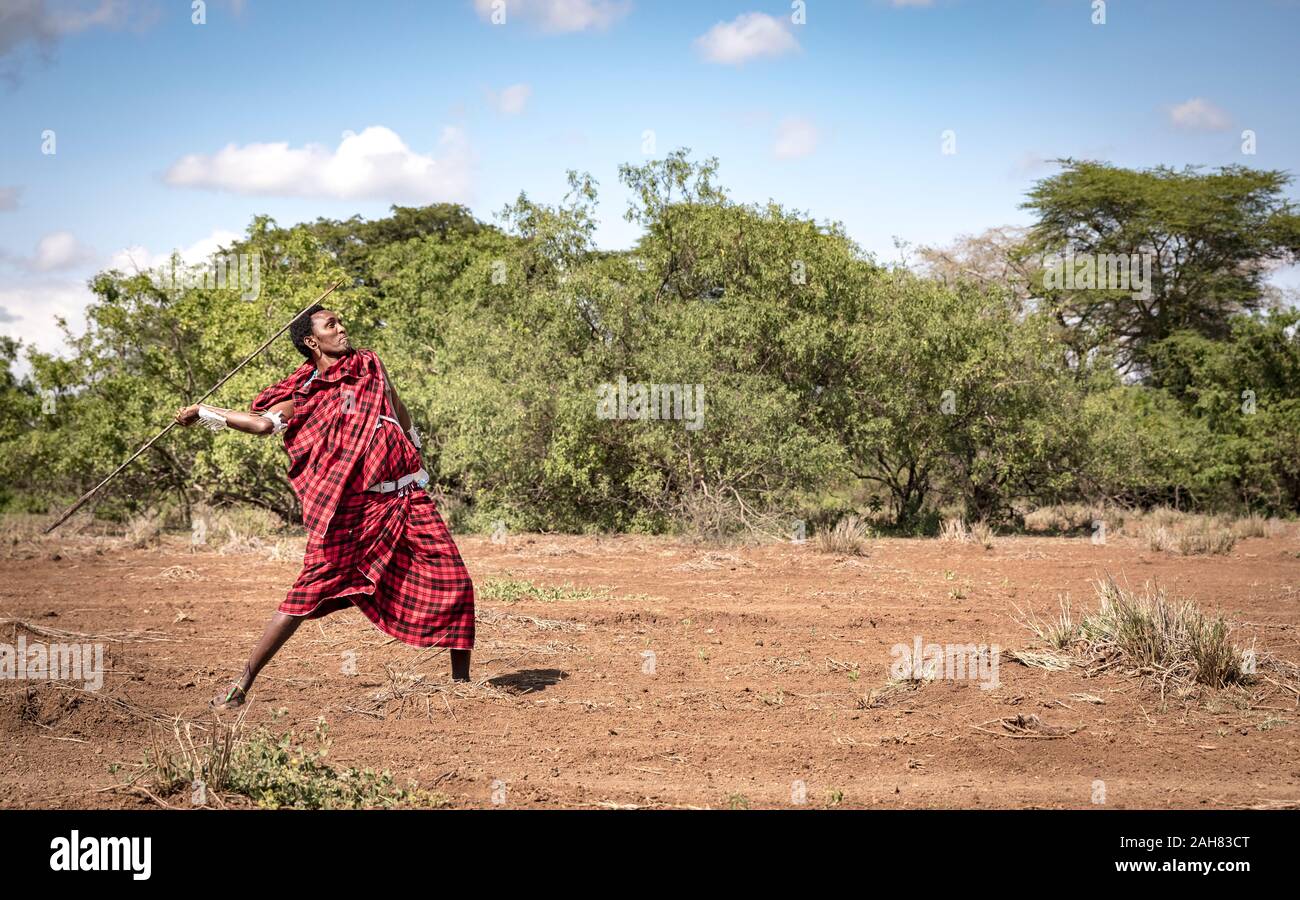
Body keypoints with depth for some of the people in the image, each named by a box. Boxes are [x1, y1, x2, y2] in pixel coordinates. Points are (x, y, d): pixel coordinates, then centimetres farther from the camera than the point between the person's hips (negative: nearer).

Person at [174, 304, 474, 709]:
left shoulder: (371, 365, 15)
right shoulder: (306, 394, 2)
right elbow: (263, 422, -12)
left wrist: (415, 459, 32)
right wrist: (203, 411, -16)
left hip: (408, 498, 4)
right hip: (354, 508, -4)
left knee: (453, 584, -1)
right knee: (308, 592, -10)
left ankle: (461, 679, 15)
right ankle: (242, 683, -3)